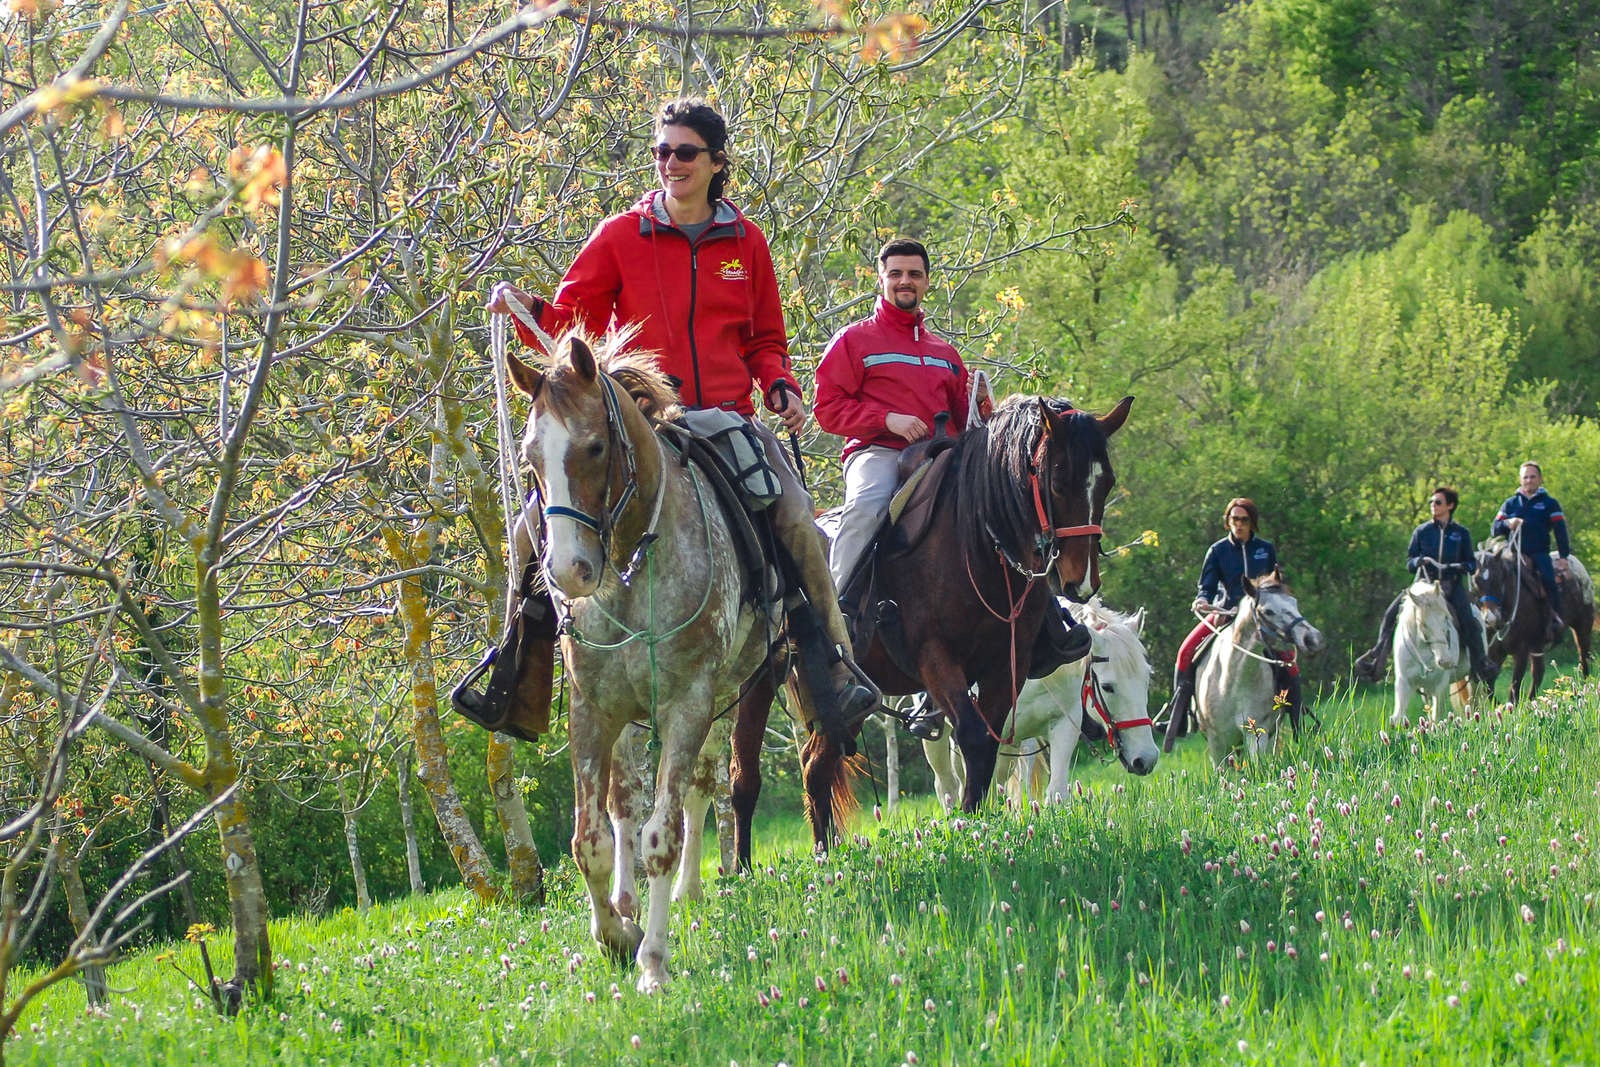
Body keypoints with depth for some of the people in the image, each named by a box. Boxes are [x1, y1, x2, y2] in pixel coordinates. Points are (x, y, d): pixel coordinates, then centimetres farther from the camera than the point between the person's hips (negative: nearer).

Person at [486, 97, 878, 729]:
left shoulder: (745, 240, 11)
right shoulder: (620, 237, 6)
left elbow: (764, 341, 20)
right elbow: (571, 327, 6)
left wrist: (780, 388, 0)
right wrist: (527, 310, -15)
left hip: (731, 417, 1)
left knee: (798, 523, -18)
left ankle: (837, 665, -12)